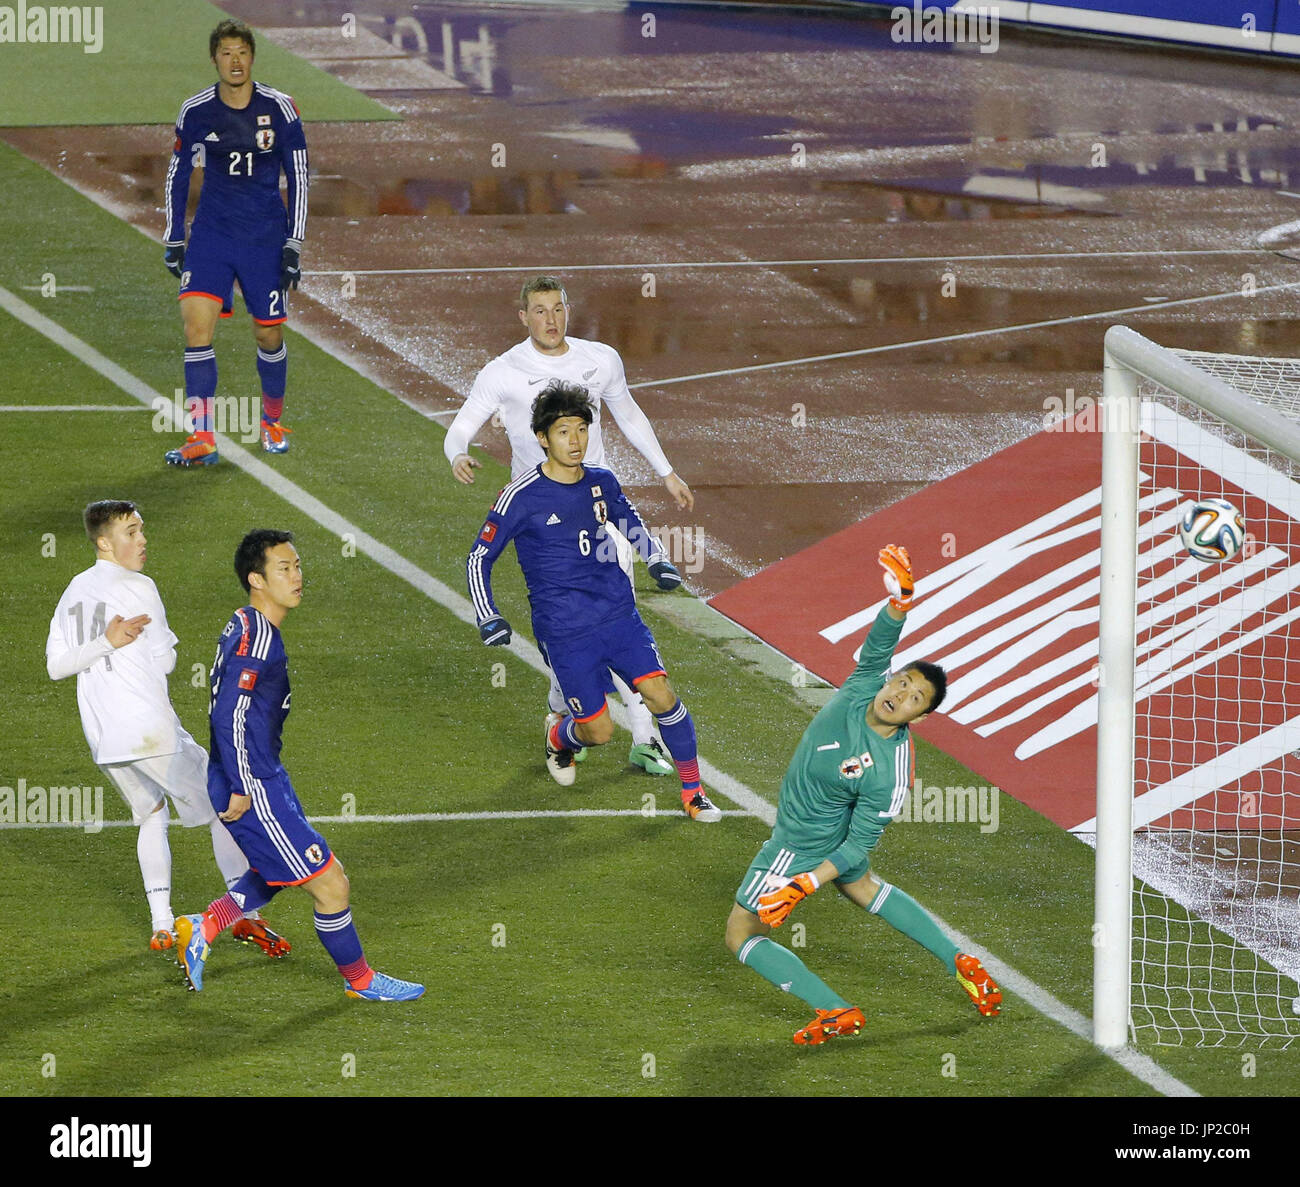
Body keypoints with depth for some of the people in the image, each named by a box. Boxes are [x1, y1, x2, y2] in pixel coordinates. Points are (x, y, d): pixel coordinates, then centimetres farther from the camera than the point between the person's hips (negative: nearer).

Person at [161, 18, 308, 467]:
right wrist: (173, 240, 8)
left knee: (269, 336, 6)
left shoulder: (278, 109, -6)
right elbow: (178, 174, 10)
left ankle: (272, 420, 35)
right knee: (197, 324, -17)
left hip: (265, 235, 0)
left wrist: (293, 245, -5)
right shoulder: (195, 111, -3)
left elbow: (298, 179, 0)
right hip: (212, 232, 0)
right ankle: (202, 439, -16)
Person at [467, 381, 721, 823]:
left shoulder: (602, 483, 3)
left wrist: (657, 560, 10)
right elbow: (479, 557, -2)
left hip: (620, 616, 4)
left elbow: (628, 521, 25)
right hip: (564, 632, -4)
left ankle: (693, 792, 6)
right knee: (599, 731, -2)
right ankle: (560, 738, 35)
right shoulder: (522, 497, -11)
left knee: (661, 695, -11)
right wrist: (487, 617, -10)